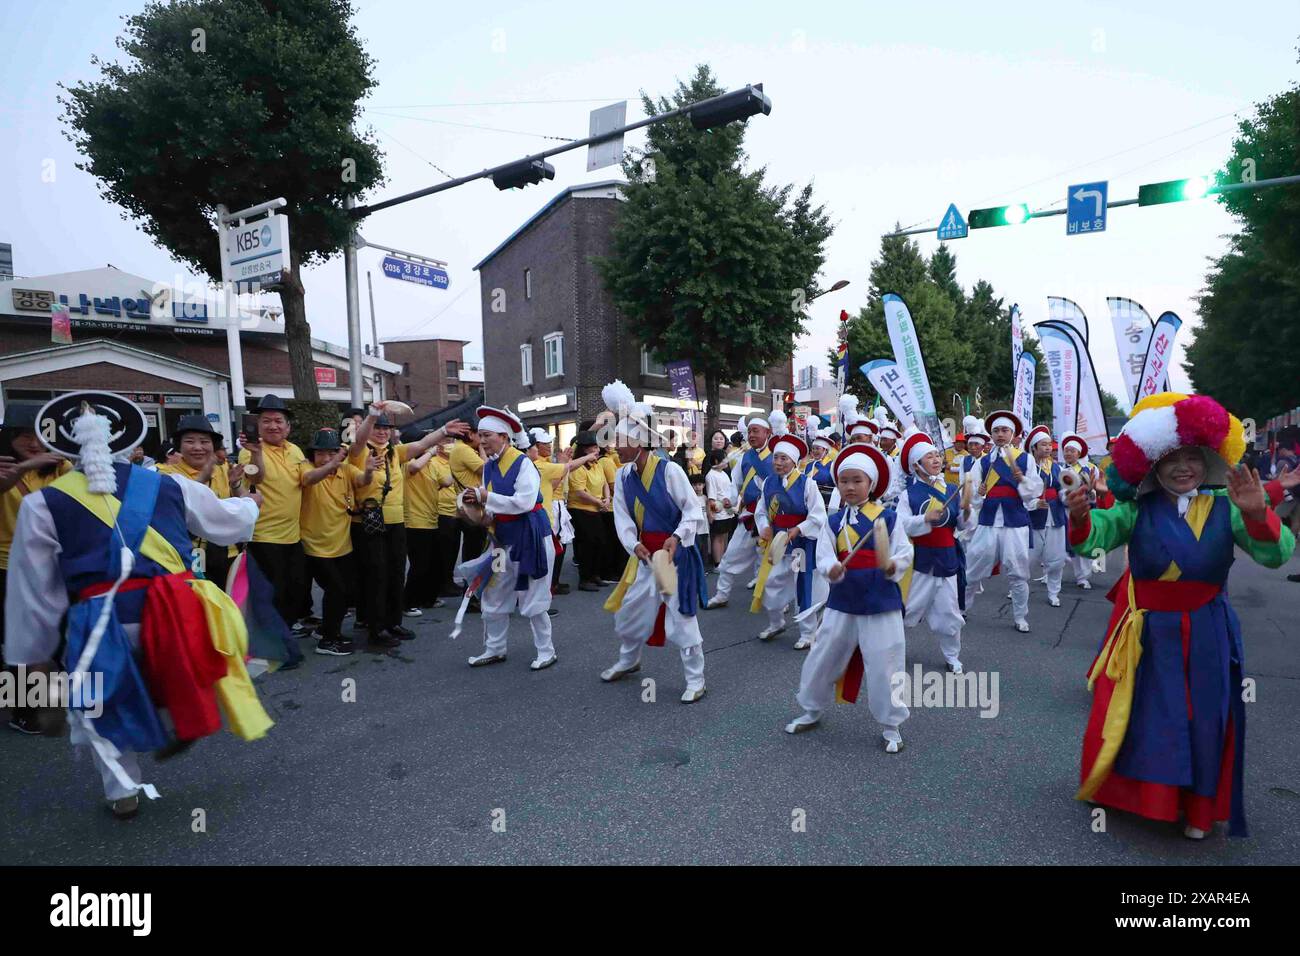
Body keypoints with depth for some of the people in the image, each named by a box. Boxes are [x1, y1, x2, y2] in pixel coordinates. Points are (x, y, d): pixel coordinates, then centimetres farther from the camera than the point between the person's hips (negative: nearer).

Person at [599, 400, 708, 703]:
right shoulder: (623, 476, 0)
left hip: (675, 552, -6)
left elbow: (693, 510, -15)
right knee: (629, 609, 17)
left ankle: (695, 680, 16)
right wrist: (635, 545, -18)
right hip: (644, 553, 6)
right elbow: (622, 518, -1)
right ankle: (628, 660, 44)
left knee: (681, 615, -1)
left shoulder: (669, 470, -18)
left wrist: (676, 538, -29)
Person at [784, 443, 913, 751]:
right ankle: (812, 710, 34)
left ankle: (890, 725, 23)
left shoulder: (888, 517, -4)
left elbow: (905, 553, -3)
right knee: (822, 659, 11)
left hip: (881, 602, -2)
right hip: (842, 601, 3)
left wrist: (893, 566, -23)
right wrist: (831, 569, -26)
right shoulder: (833, 522, 2)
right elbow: (823, 556, -5)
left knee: (884, 666, 2)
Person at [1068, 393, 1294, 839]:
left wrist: (1258, 516, -36)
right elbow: (1096, 536, -19)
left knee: (1203, 719, 12)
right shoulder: (1138, 509, -7)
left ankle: (1197, 808, 35)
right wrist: (1080, 518, -43)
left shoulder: (1225, 507, -6)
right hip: (1146, 631, 0)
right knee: (1135, 715, 11)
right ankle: (1128, 791, 36)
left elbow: (1276, 554, -16)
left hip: (1206, 633, 1)